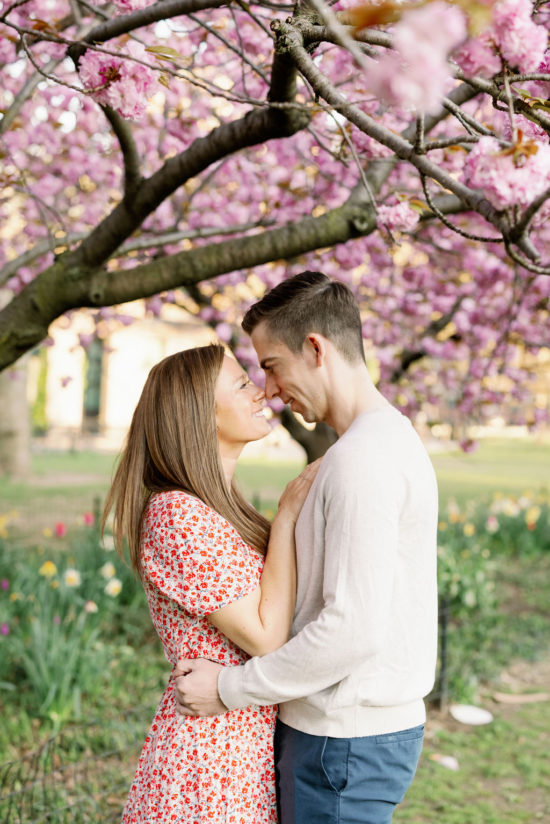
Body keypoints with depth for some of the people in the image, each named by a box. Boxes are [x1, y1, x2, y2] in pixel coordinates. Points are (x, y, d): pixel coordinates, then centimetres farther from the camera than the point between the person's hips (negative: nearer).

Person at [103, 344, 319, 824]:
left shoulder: (218, 508, 10)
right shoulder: (177, 515, -20)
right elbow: (264, 636, -20)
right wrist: (288, 513, -15)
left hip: (248, 743, 9)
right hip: (211, 754, -9)